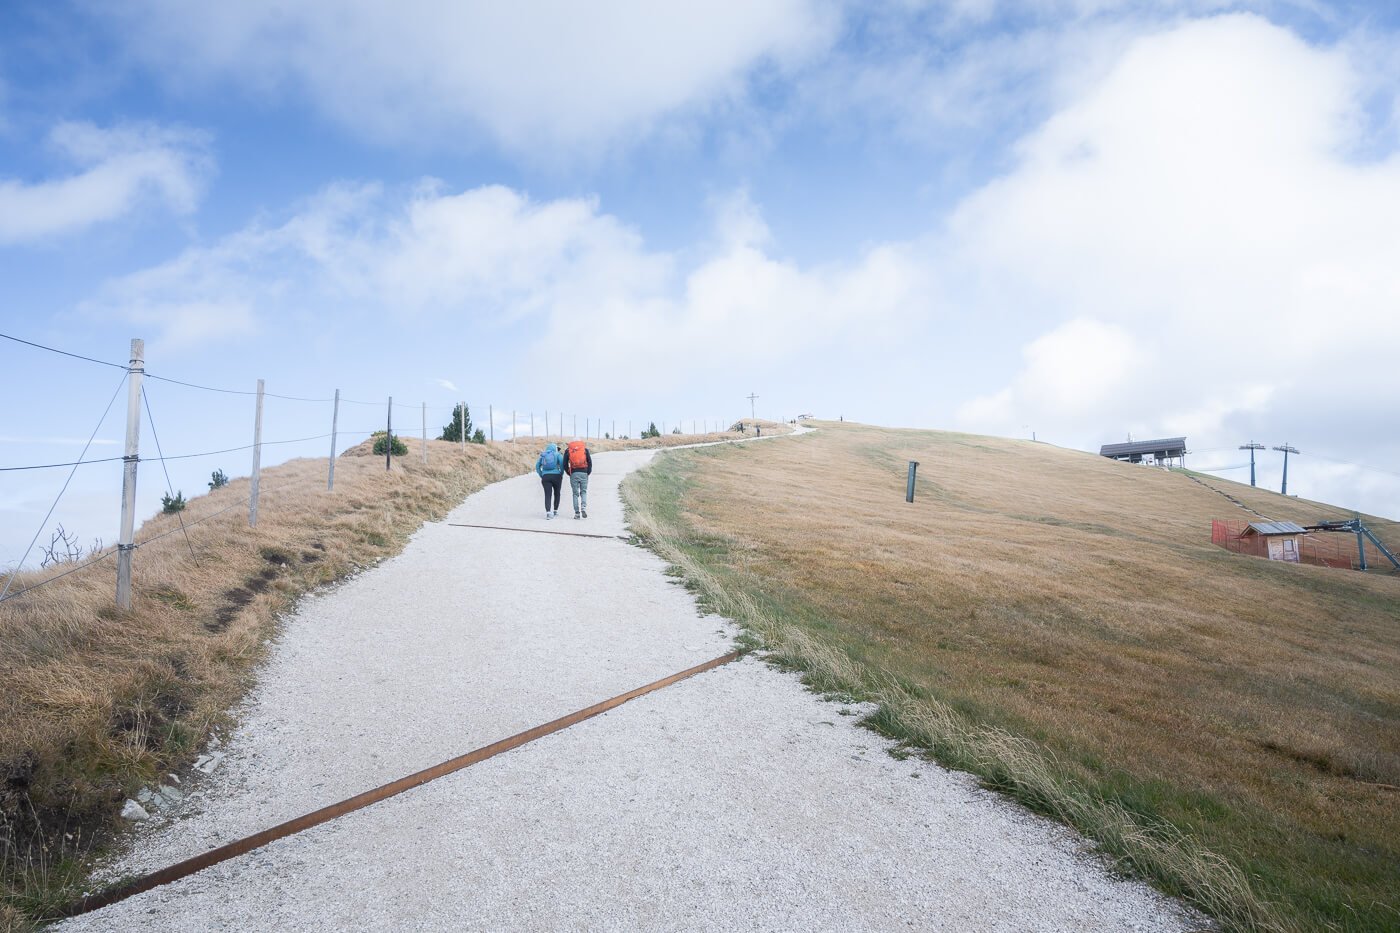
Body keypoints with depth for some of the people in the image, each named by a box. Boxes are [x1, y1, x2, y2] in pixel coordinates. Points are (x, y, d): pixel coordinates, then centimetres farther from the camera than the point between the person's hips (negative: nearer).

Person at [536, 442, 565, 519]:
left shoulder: (542, 455, 16)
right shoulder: (558, 454, 6)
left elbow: (537, 466, 9)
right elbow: (562, 463, -9)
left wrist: (541, 476, 11)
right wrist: (561, 474, 0)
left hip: (545, 477, 2)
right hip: (556, 476, -2)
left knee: (547, 495, -2)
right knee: (557, 494, 16)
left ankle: (548, 512, -18)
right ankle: (555, 511, 18)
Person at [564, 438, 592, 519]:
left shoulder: (568, 450, 9)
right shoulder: (585, 449, 8)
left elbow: (565, 464, 4)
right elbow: (590, 462, 2)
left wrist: (569, 473, 13)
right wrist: (588, 472, 11)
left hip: (574, 474, 0)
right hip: (584, 473, 0)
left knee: (575, 494, 7)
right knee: (584, 492, 12)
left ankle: (577, 513, 3)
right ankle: (583, 508, -10)